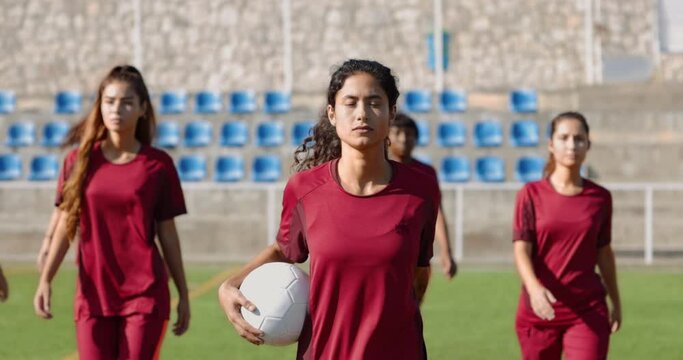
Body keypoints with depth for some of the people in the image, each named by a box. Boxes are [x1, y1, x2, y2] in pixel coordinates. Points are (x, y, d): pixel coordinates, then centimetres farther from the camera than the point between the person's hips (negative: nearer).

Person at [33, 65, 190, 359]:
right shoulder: (79, 161, 4)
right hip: (93, 294, 2)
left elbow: (168, 234, 6)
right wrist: (45, 280, -5)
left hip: (146, 294, -2)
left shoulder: (158, 165, 0)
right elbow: (66, 225, 6)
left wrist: (183, 294, 7)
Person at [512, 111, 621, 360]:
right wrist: (534, 288, -28)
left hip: (588, 312, 0)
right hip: (538, 311, 0)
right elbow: (521, 250, -10)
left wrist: (616, 302, 18)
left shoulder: (600, 198, 3)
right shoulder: (531, 194, -2)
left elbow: (603, 253, 13)